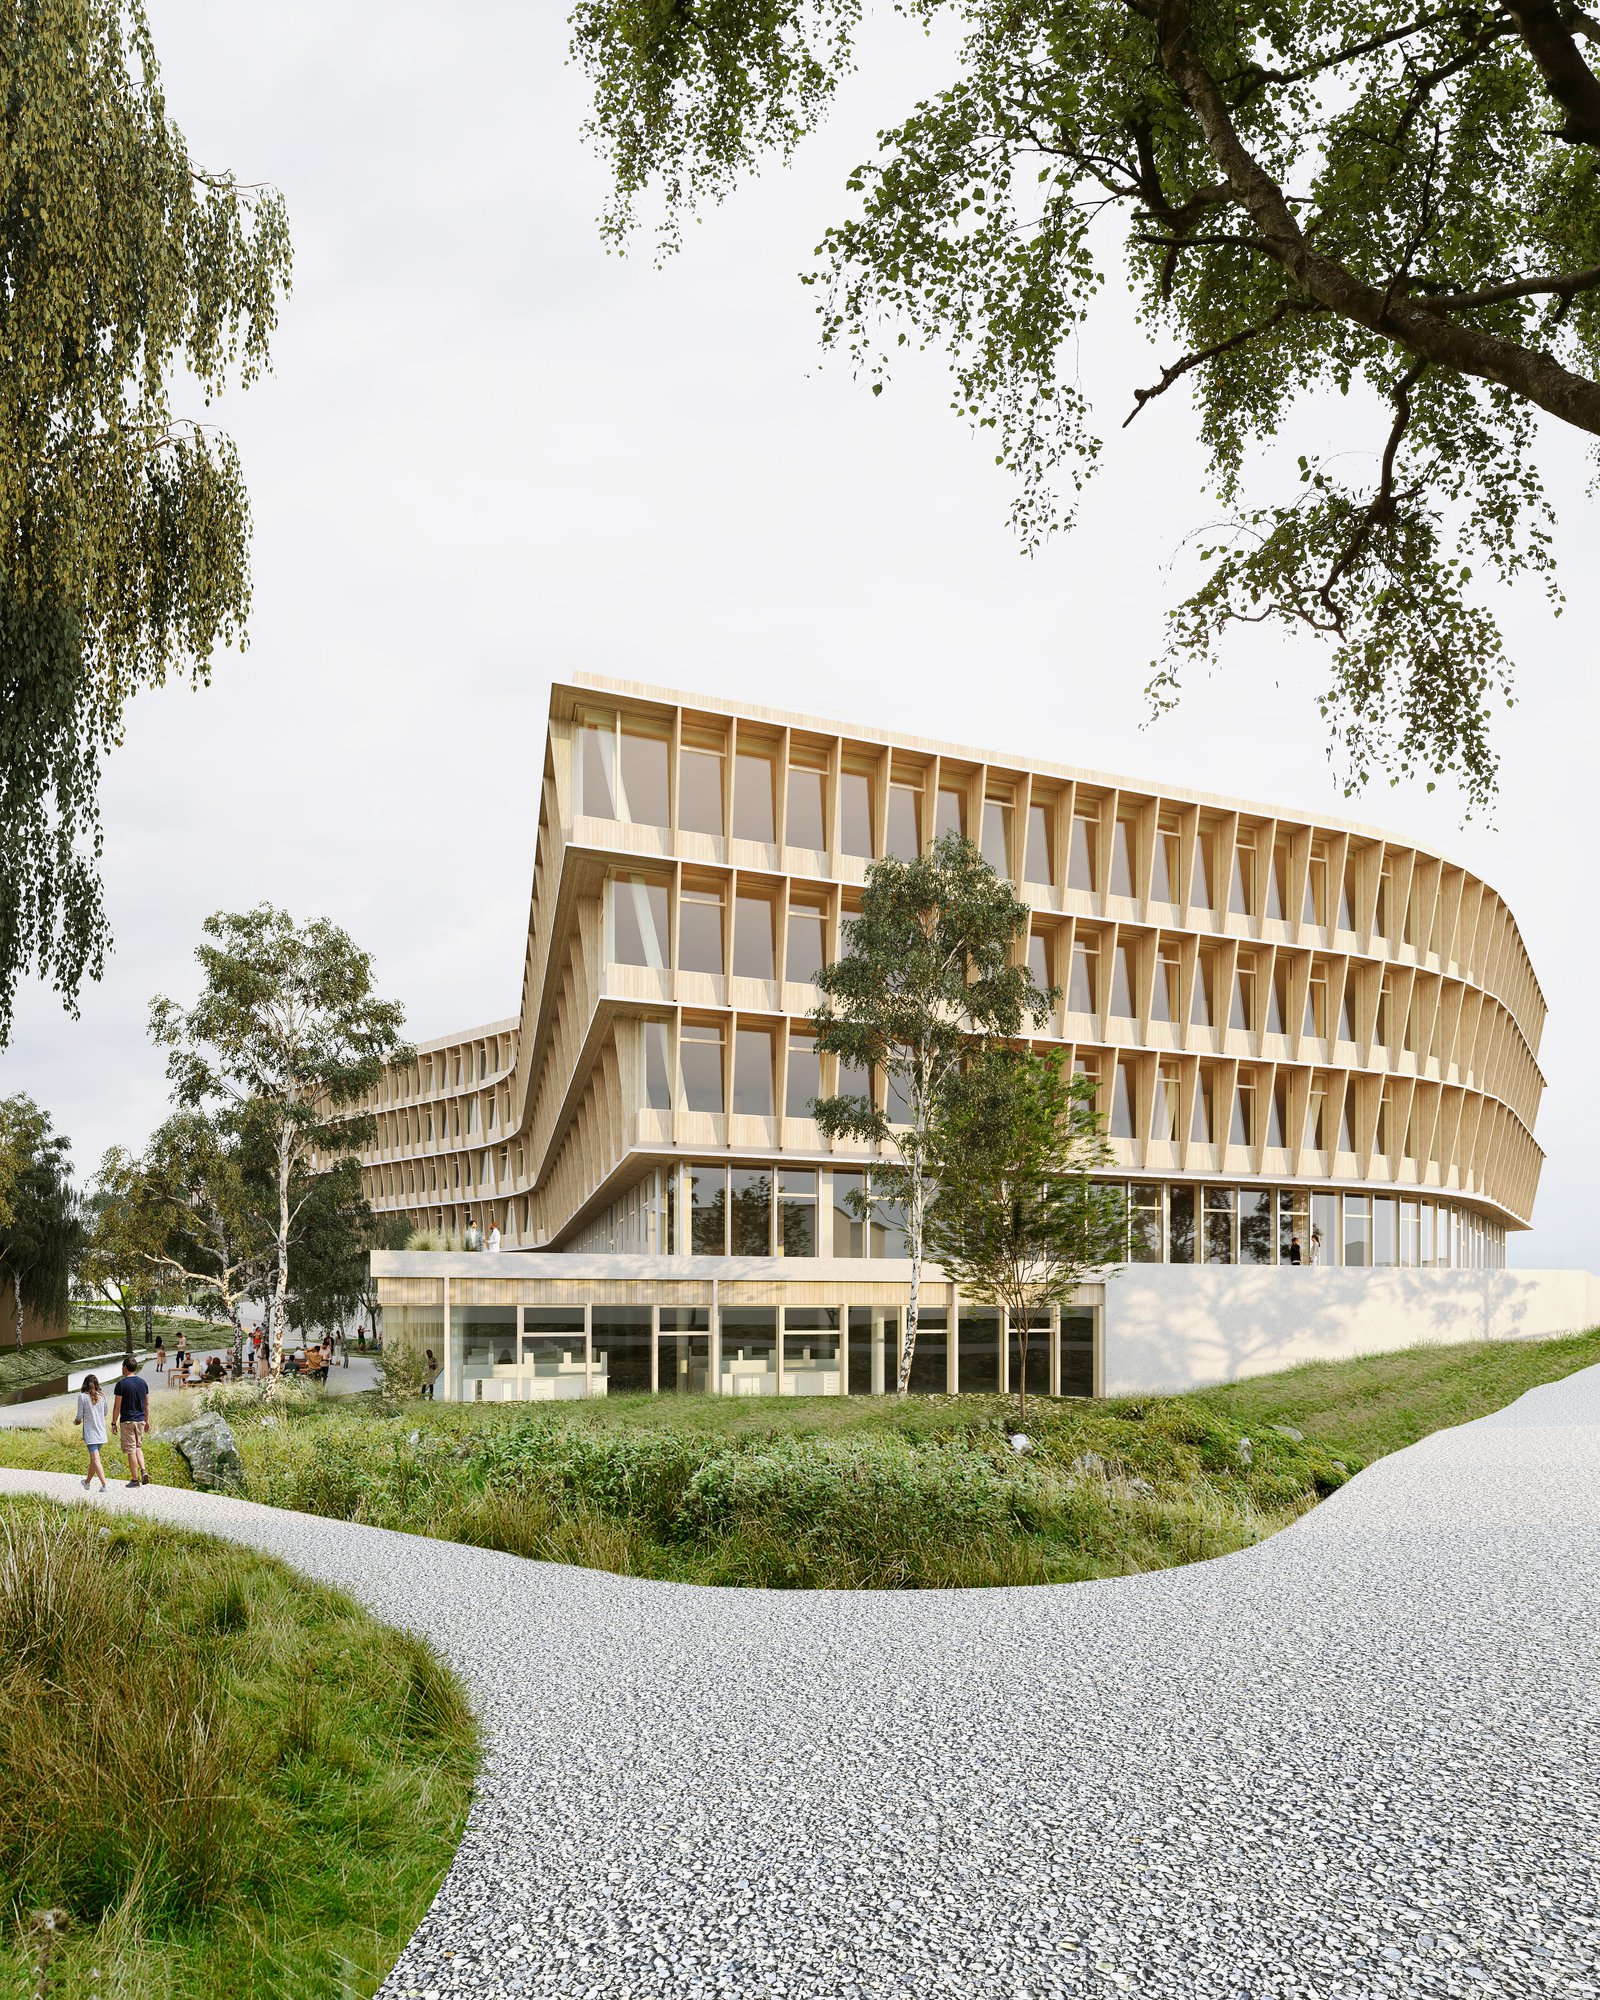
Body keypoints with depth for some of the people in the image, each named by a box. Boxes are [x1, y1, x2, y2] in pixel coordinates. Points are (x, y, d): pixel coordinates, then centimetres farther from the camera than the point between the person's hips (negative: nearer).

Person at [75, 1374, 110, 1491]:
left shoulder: (82, 1396, -9)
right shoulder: (101, 1396, 3)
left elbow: (80, 1416, -6)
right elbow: (106, 1412, 13)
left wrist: (76, 1421, 16)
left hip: (90, 1432, -5)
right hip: (101, 1432, 5)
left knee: (96, 1459, -8)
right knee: (93, 1457, 20)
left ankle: (104, 1484, -18)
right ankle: (87, 1482, 34)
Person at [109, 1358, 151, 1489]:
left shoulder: (122, 1384, -12)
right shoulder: (143, 1382, 5)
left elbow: (117, 1406, -11)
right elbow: (147, 1404, 10)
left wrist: (114, 1423, -3)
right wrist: (147, 1421, 17)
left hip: (127, 1421, -5)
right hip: (140, 1420, 5)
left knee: (131, 1450, 1)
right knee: (138, 1447, 19)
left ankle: (135, 1479, 4)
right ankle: (143, 1471, 0)